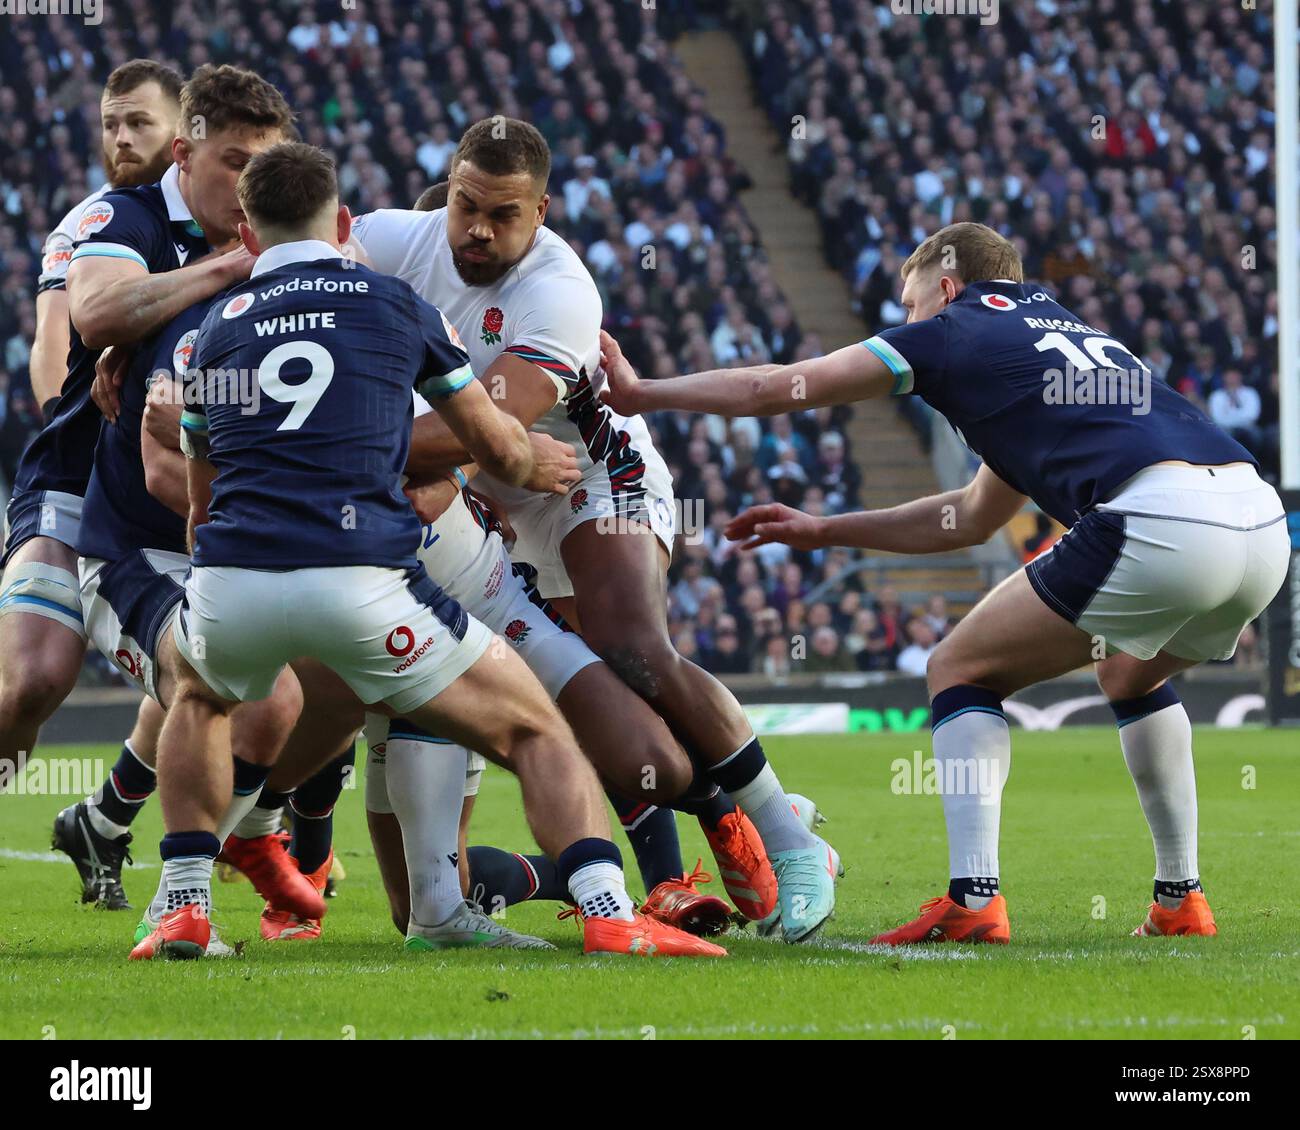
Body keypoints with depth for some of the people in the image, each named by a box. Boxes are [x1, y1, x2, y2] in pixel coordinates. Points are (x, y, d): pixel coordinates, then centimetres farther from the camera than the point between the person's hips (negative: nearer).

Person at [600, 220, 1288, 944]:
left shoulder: (955, 332, 14)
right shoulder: (1069, 332, 36)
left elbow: (773, 389, 18)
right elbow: (976, 518, 43)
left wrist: (638, 392, 31)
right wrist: (825, 531, 47)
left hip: (1158, 524, -7)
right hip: (1262, 520, 7)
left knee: (962, 671, 10)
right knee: (1133, 675, 35)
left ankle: (973, 899, -3)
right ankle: (1181, 900, 27)